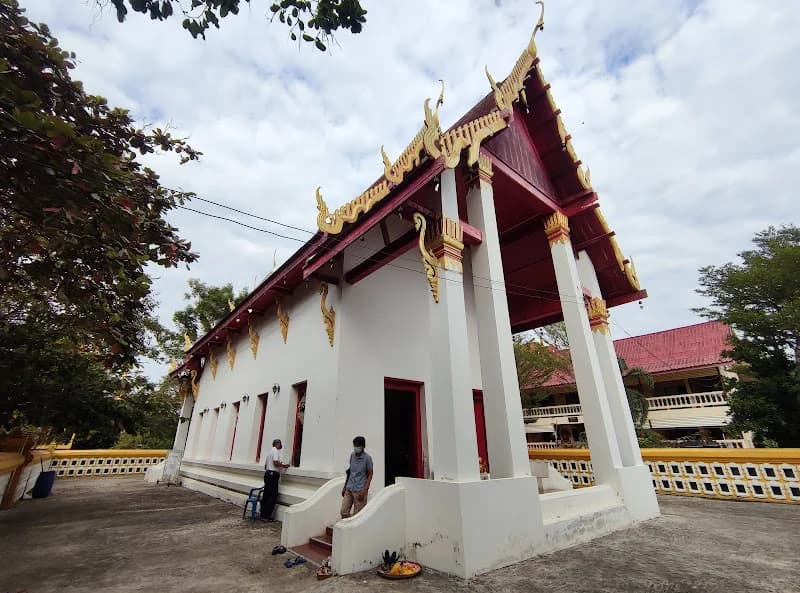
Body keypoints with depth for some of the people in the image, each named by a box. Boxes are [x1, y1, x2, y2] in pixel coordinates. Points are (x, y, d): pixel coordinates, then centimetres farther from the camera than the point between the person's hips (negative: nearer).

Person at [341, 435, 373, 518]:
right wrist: (345, 486, 16)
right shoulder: (352, 455, 6)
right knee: (344, 512, 4)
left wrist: (364, 490, -16)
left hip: (359, 490, -5)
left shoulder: (367, 458, -11)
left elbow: (370, 475, -8)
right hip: (349, 489, 6)